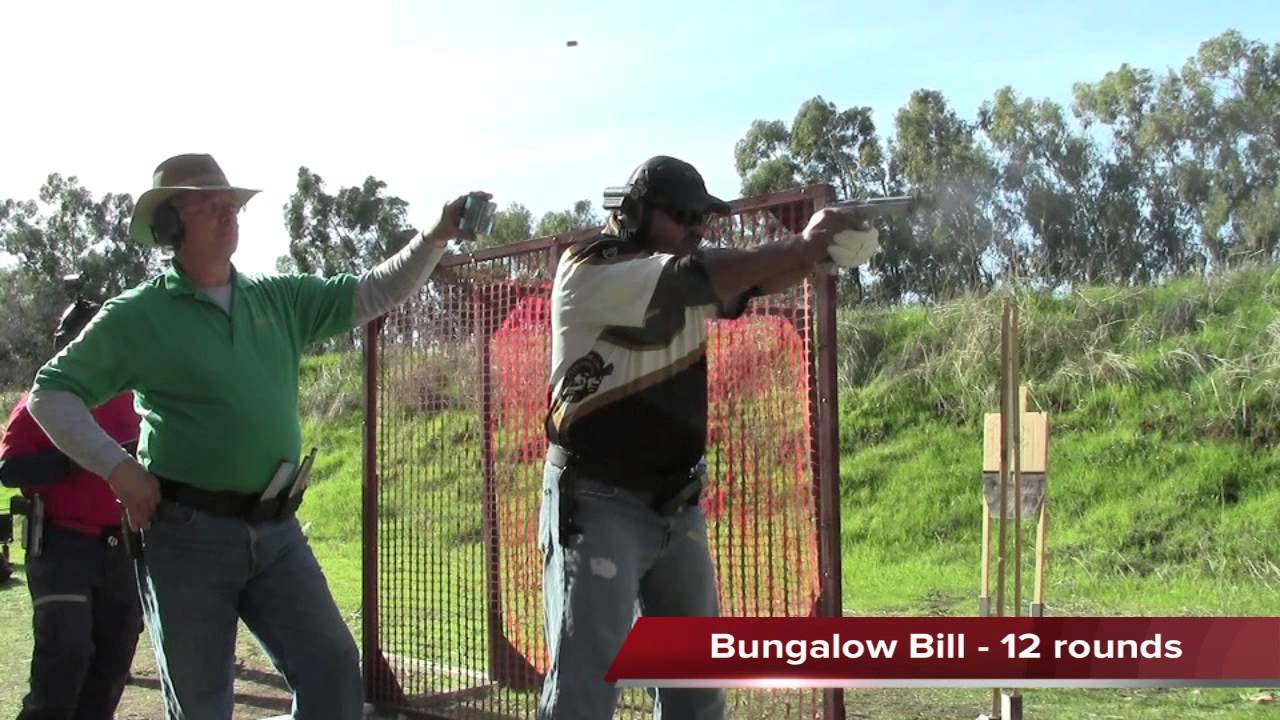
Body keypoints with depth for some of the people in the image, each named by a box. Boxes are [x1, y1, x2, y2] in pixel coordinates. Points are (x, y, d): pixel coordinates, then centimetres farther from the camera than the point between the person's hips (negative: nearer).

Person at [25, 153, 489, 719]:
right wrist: (117, 467, -13)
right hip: (188, 534, -3)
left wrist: (436, 238, -8)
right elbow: (51, 393, -1)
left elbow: (374, 292, 7)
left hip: (276, 532, 4)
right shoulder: (138, 315, -2)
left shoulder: (279, 301, 10)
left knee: (333, 671, -2)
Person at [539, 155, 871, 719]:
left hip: (677, 508, 8)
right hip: (597, 505, -8)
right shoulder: (586, 272, -15)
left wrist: (822, 248, -22)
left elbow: (758, 278, -1)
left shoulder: (683, 279, 9)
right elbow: (698, 277, -25)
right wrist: (803, 243, -21)